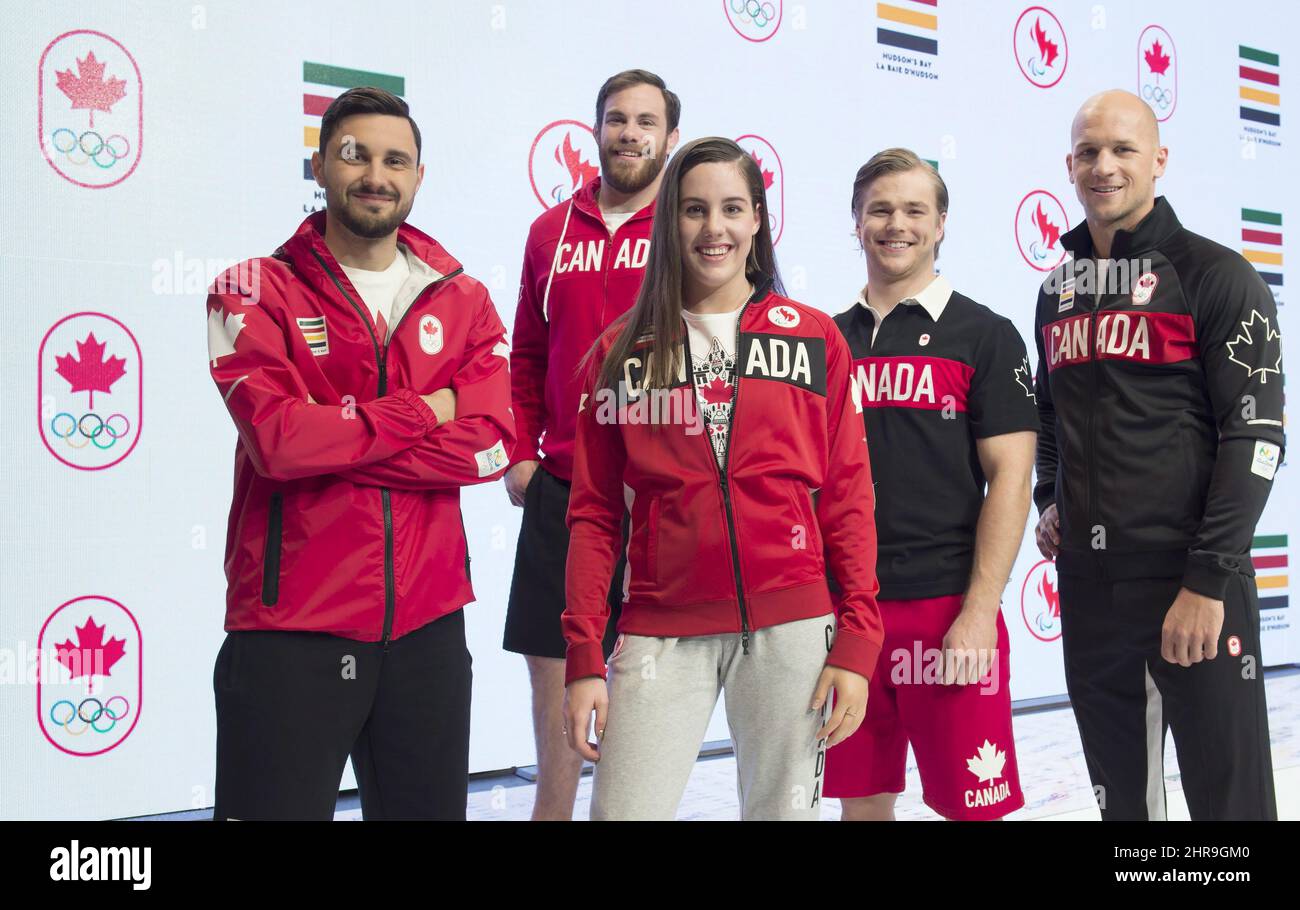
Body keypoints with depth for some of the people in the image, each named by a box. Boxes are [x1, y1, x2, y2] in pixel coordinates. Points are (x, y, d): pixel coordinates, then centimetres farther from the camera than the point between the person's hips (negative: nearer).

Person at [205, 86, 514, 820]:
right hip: (290, 630, -3)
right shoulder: (259, 293, -1)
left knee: (429, 807, 16)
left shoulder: (465, 302, 8)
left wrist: (331, 440, -14)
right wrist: (424, 411, -9)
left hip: (428, 623, 4)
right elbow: (277, 437, -17)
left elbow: (491, 445, -8)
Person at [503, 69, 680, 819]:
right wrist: (521, 453, 6)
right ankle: (552, 802, 28)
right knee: (552, 660, 11)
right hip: (560, 487, 4)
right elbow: (528, 358, 14)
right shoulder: (552, 232, 10)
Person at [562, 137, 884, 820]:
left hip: (790, 624, 0)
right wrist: (584, 659, -2)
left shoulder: (815, 337, 7)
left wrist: (857, 642, -3)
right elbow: (595, 514, 6)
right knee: (625, 809, -3)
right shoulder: (625, 349, 7)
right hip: (661, 630, 0)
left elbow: (847, 498, 5)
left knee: (783, 807, 8)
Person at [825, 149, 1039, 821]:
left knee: (972, 803, 2)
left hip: (947, 608, -3)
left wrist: (978, 614, -13)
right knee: (861, 801, 11)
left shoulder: (985, 336, 1)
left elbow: (1009, 480, -5)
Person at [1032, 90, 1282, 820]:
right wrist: (1050, 501, 9)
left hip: (1193, 579, -6)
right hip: (1087, 582, 6)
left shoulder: (1216, 276, -5)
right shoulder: (1059, 289, 14)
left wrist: (1209, 580, -17)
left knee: (1229, 793, -1)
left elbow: (1256, 433, -12)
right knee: (1120, 792, 14)